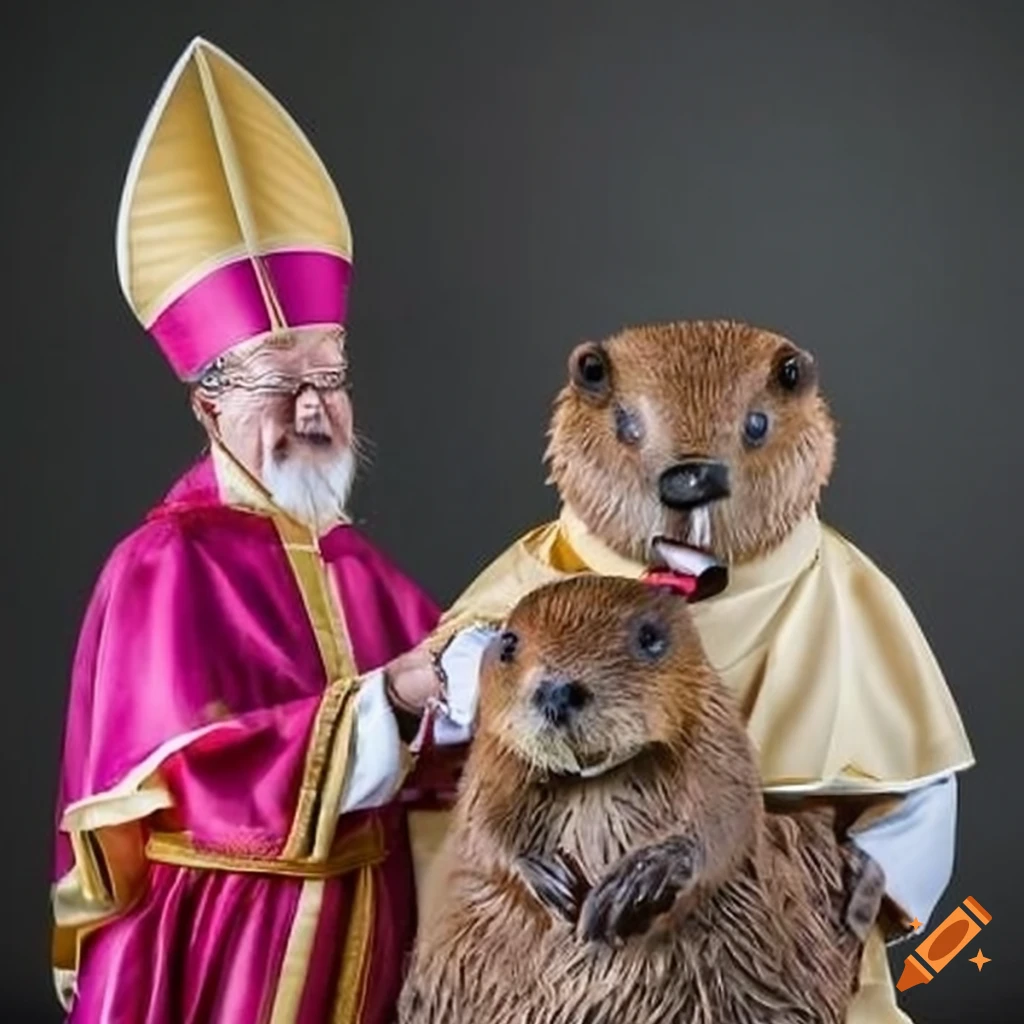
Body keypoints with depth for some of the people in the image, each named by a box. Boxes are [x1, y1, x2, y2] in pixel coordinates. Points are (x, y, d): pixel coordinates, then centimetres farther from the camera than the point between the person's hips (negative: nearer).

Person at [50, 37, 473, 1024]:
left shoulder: (353, 559, 7)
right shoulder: (167, 564, -13)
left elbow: (435, 717, 7)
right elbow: (190, 770, -22)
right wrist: (388, 702, -27)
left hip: (361, 933, 6)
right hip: (224, 940, -6)